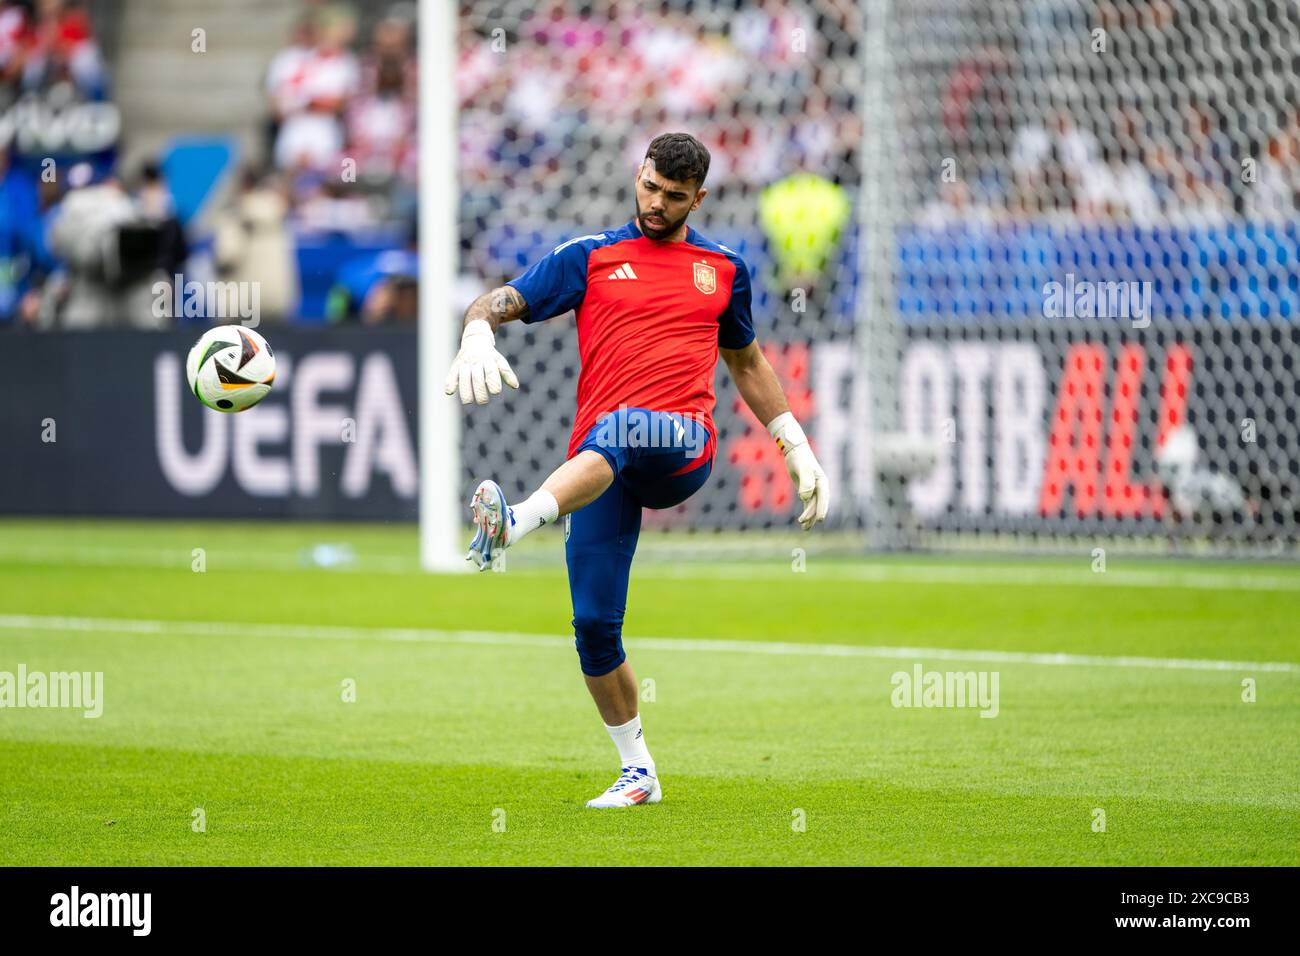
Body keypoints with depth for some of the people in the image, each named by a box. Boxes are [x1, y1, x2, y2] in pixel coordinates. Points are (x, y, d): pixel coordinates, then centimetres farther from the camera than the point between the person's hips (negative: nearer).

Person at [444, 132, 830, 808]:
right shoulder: (590, 257, 15)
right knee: (594, 621, -6)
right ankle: (638, 774, 9)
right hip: (602, 466, 1)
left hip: (684, 445, -1)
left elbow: (746, 362, 32)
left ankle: (515, 523, -64)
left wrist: (797, 449, 29)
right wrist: (477, 339, -15)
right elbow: (500, 303, 9)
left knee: (617, 429, -39)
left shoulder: (723, 269, 20)